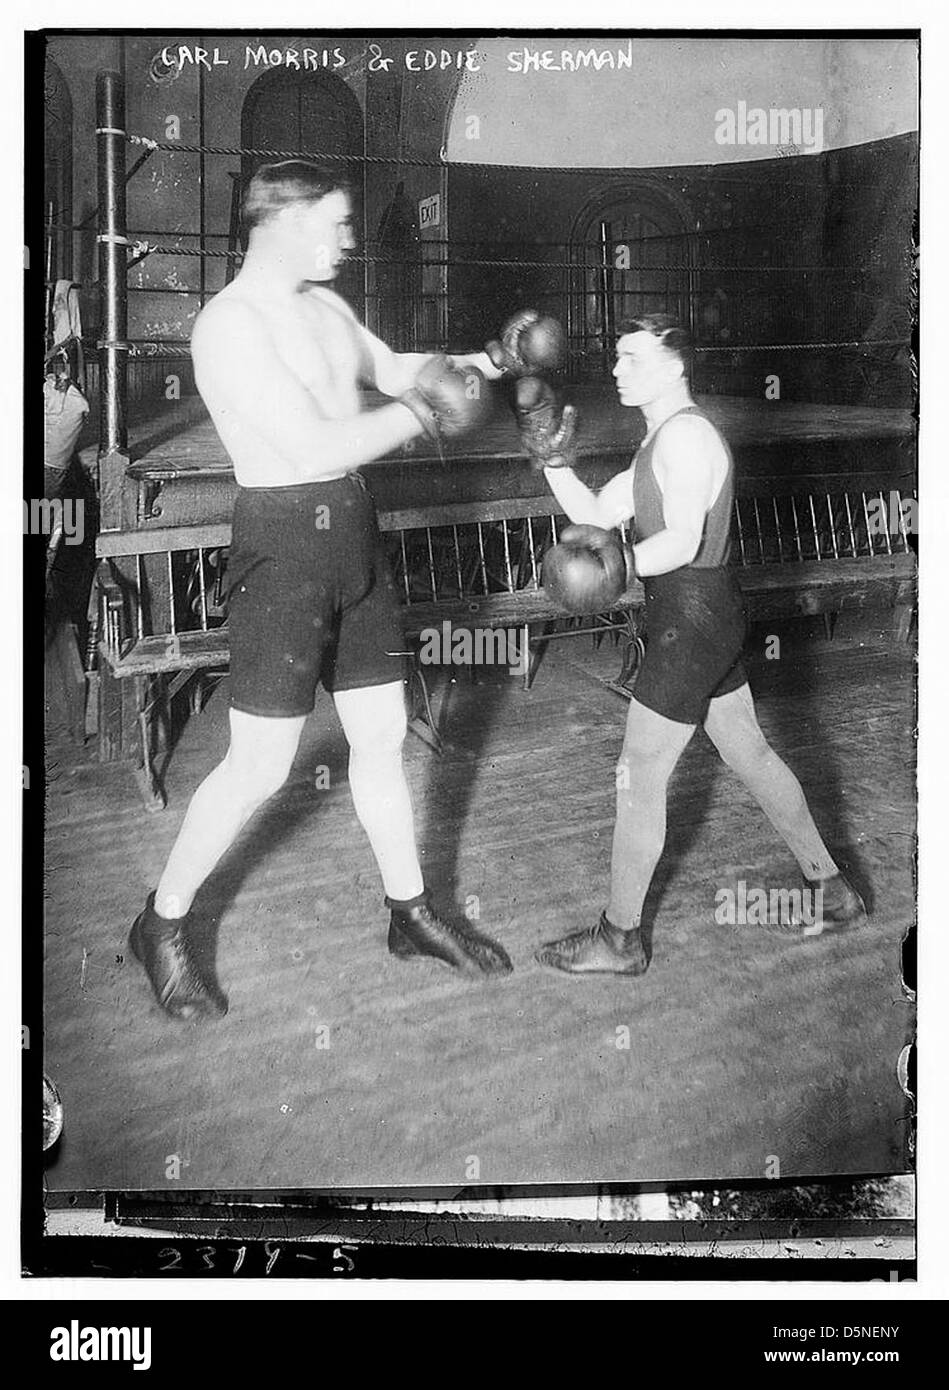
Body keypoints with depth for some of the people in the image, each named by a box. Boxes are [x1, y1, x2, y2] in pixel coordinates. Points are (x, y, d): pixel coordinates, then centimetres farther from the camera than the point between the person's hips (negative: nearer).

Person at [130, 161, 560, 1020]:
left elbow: (394, 369, 27)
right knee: (262, 764, -4)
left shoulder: (324, 306, 10)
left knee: (383, 735, 14)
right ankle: (165, 923, 17)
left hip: (353, 532, 8)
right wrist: (420, 414, -12)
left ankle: (410, 912, 29)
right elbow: (317, 446, -24)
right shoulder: (231, 325, -17)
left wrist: (487, 361, 15)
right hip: (284, 542, -8)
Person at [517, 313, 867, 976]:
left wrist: (624, 562, -41)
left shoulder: (686, 433, -17)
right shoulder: (661, 439, 16)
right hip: (712, 618, 11)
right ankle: (833, 891, 33)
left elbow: (684, 539, -28)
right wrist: (554, 461, 1)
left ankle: (620, 937, 9)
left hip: (691, 620, -11)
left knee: (640, 777, -3)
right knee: (751, 753, 20)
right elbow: (598, 515, 12)